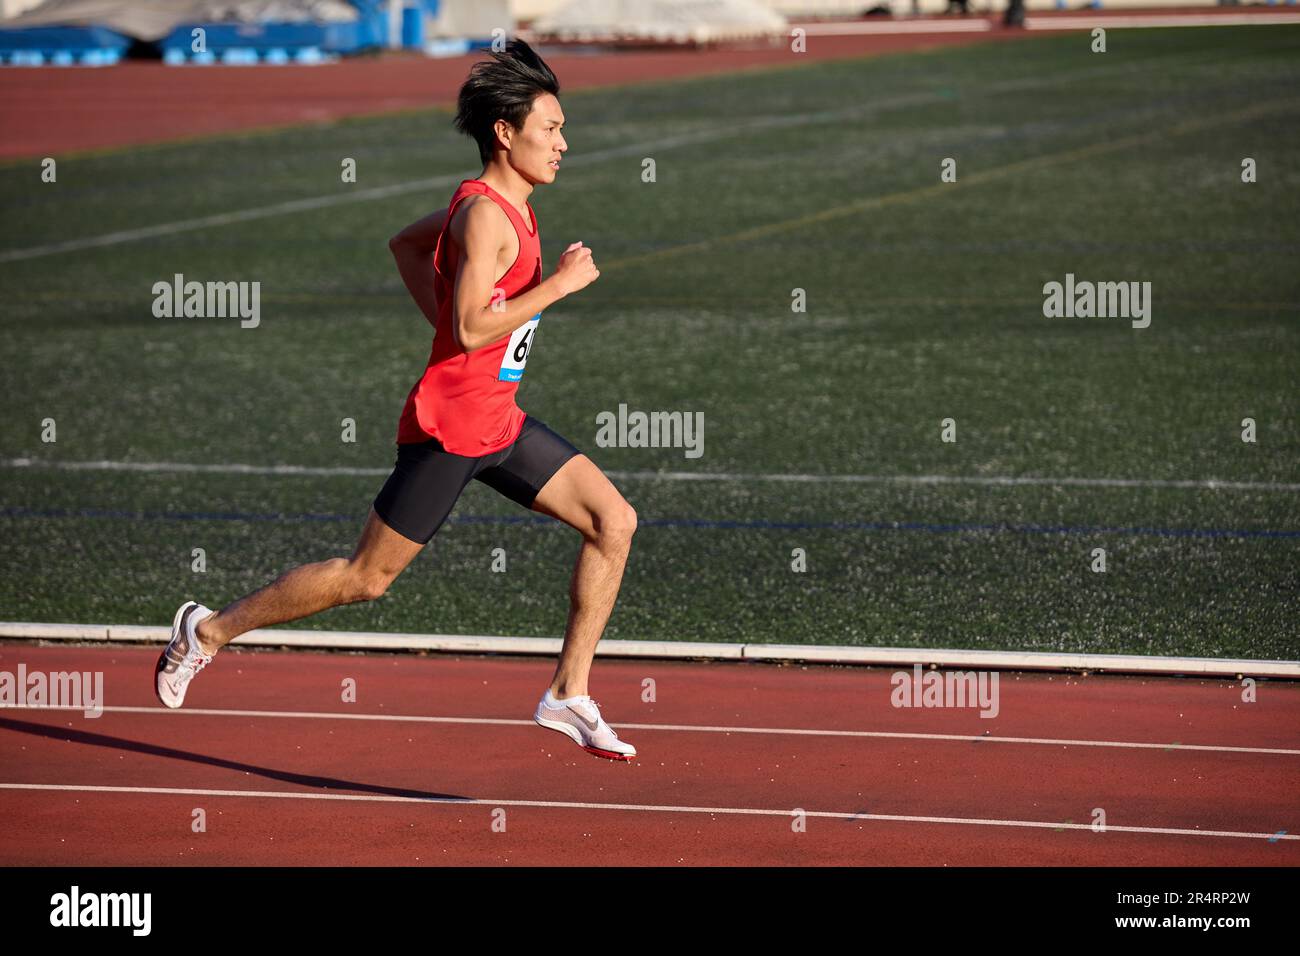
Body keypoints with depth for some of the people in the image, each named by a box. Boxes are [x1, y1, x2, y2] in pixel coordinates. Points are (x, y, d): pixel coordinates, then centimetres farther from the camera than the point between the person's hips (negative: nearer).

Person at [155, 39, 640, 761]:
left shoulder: (503, 206, 11)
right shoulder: (485, 215, -19)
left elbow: (406, 242, 26)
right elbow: (472, 329, -27)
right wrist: (557, 283, -22)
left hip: (500, 423, 9)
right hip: (450, 425, -9)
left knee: (614, 522, -1)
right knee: (367, 577, -1)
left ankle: (569, 696, 2)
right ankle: (211, 630, 16)